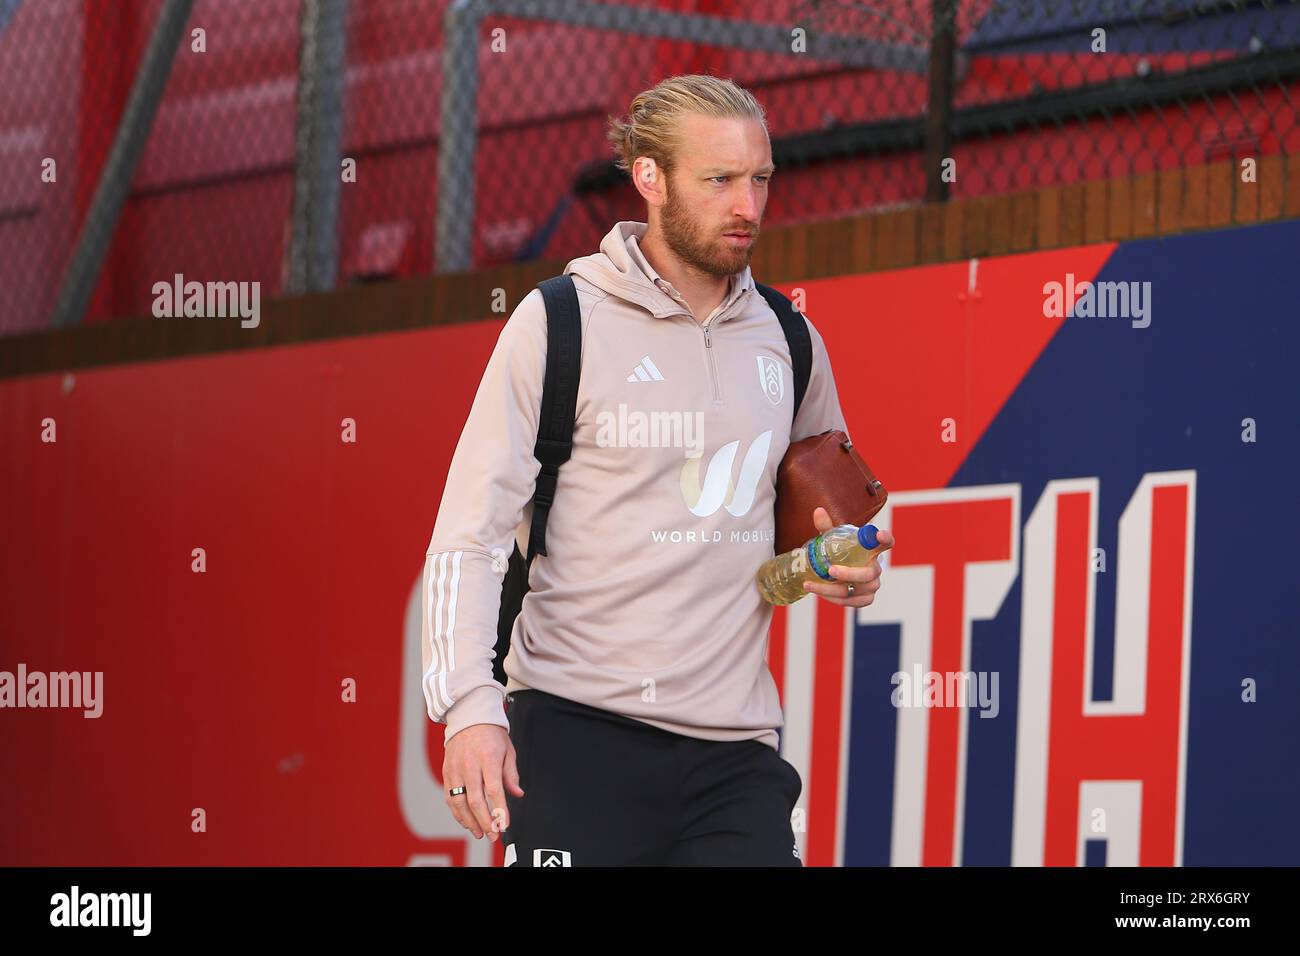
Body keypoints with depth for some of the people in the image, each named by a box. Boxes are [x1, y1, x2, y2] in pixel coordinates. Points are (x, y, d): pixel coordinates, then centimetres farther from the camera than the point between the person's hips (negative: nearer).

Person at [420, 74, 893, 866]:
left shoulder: (789, 342, 12)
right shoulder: (559, 324, -3)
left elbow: (830, 494, 30)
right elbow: (471, 535, -6)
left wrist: (845, 566, 6)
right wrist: (469, 704, -19)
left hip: (737, 747, 4)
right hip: (578, 739, -4)